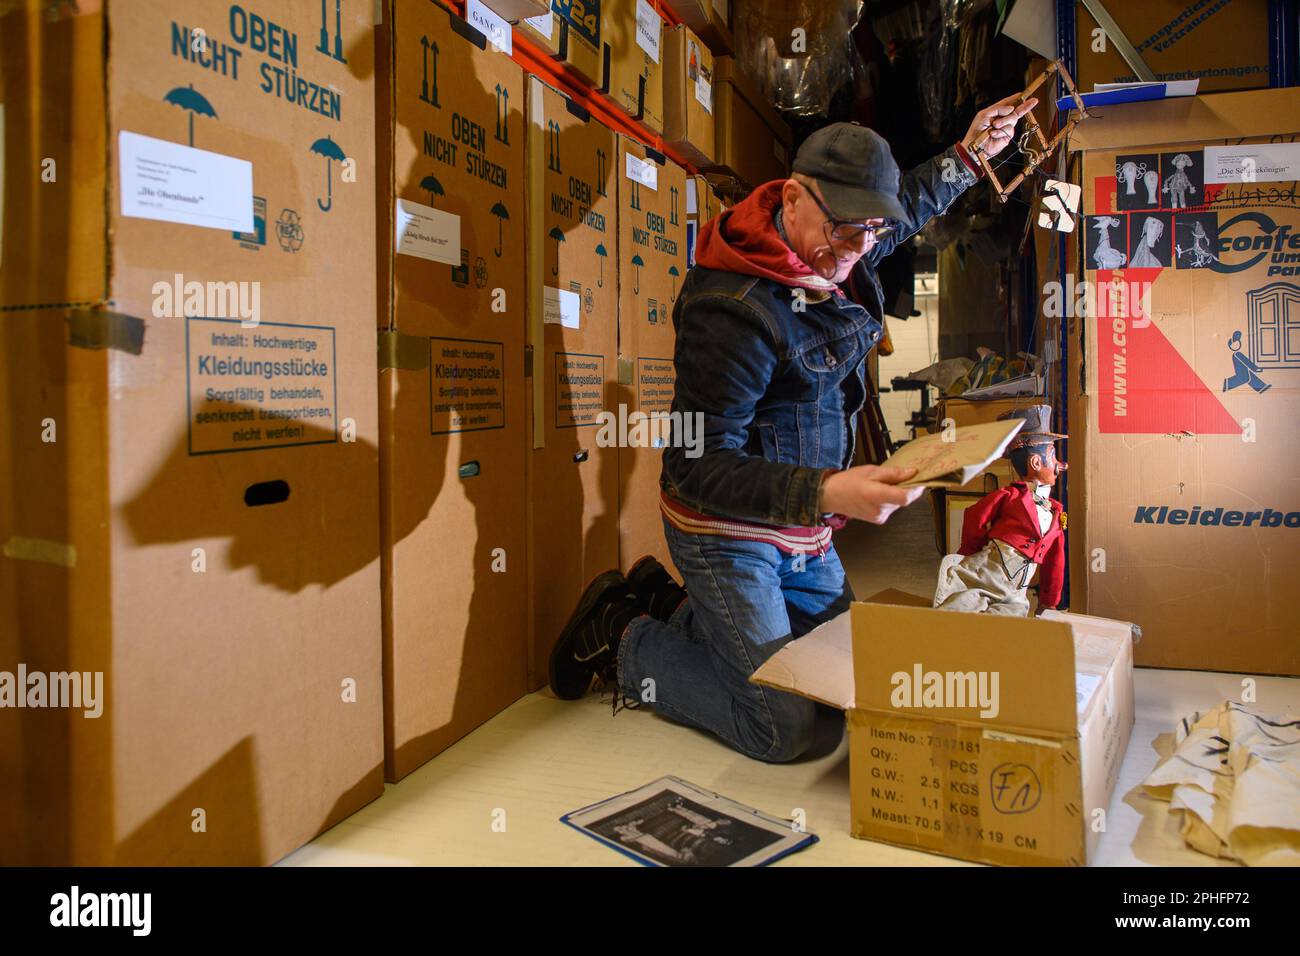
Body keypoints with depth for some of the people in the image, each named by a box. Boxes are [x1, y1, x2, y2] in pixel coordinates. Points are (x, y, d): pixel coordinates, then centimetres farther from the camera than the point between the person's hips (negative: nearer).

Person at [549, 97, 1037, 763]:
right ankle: (625, 642, 9)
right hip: (726, 531, -9)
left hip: (804, 534, 9)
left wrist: (968, 154, 18)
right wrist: (826, 493, -40)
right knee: (784, 728, -11)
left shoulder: (835, 255, 0)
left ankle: (683, 612, 28)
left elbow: (907, 204, 26)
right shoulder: (735, 310, -28)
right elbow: (697, 468, -29)